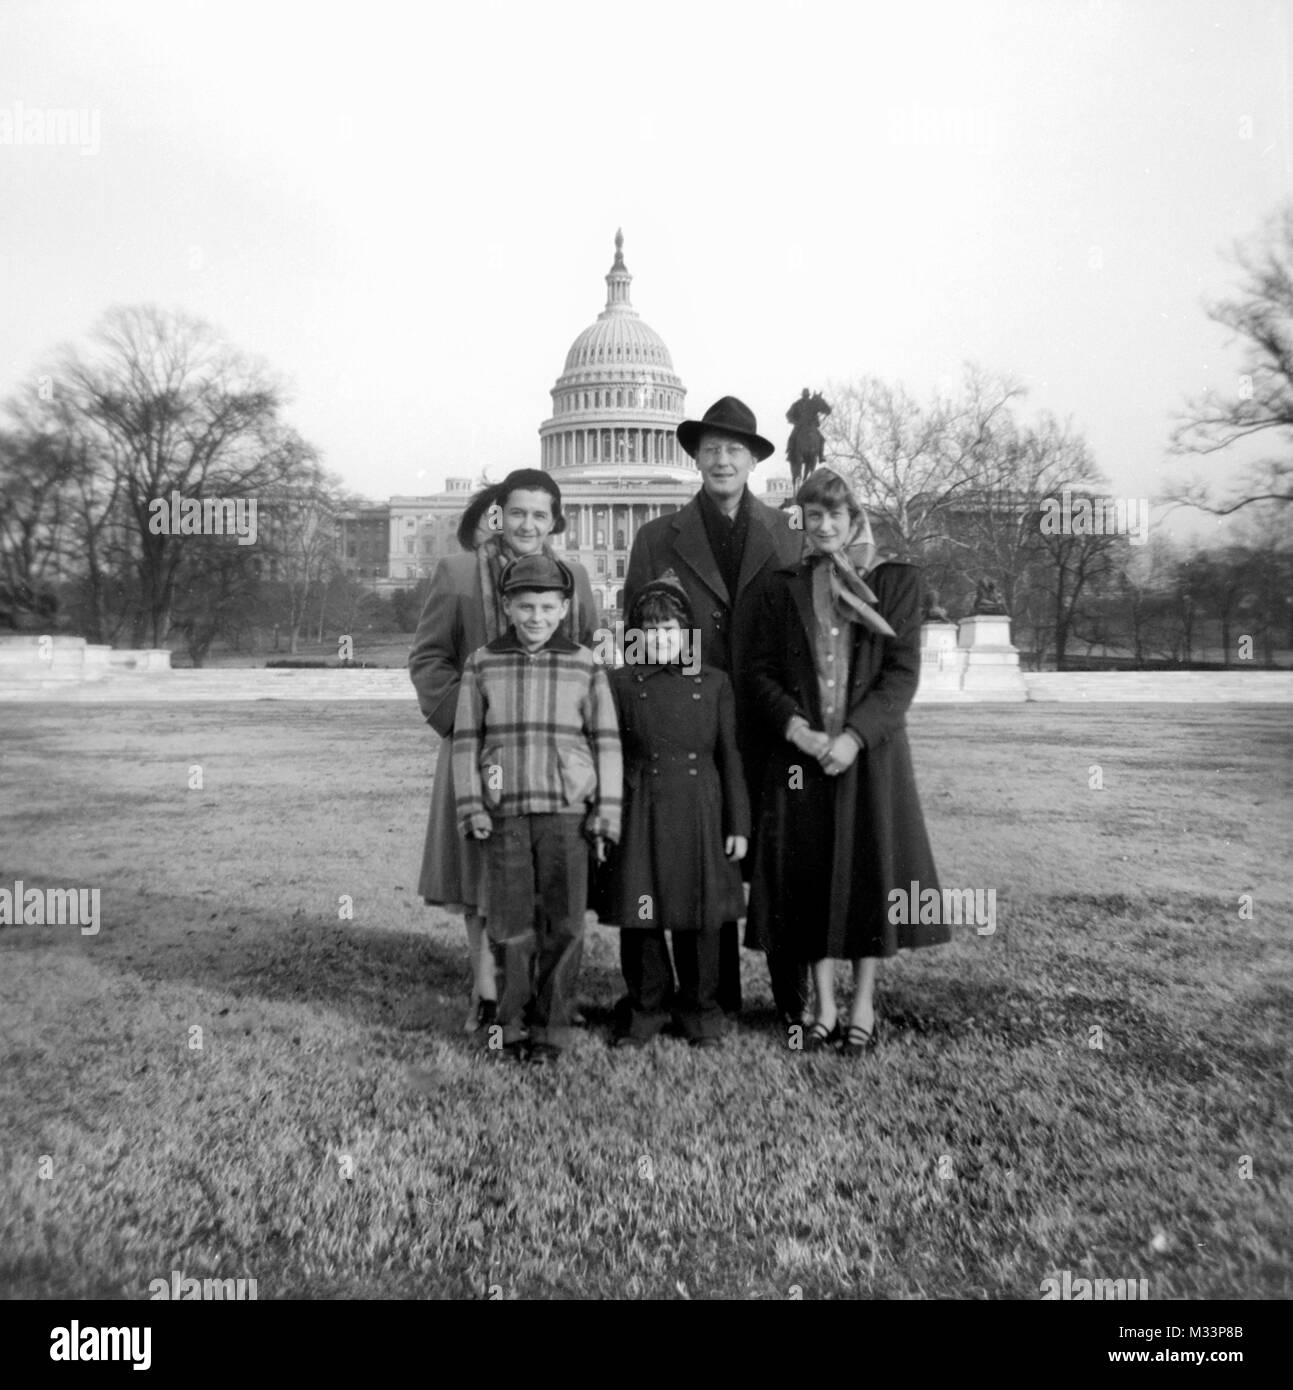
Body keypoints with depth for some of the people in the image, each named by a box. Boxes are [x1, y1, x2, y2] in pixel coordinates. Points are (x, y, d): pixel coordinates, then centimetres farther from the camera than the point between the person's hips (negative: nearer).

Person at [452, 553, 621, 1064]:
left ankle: (552, 1027, 17)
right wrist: (471, 807, 0)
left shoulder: (586, 666, 3)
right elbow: (466, 740, 6)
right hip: (504, 812, 0)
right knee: (510, 923, 5)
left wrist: (607, 812, -1)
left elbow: (606, 742, 4)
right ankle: (514, 1024, 21)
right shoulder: (481, 664, 5)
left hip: (567, 811, 0)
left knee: (563, 923, 3)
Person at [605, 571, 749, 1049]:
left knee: (699, 920, 8)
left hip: (700, 814, 1)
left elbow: (729, 757, 7)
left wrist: (738, 825, 4)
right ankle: (646, 1008, 24)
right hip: (641, 814, 0)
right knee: (639, 918, 5)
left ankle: (700, 1012, 26)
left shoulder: (714, 683, 6)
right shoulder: (621, 683, 4)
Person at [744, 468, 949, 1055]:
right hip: (801, 750, 2)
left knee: (868, 869, 3)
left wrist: (855, 736, -14)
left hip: (870, 750, -1)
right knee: (810, 874, 4)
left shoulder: (896, 581, 3)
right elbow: (760, 670, 4)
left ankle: (863, 1007, 18)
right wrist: (796, 729, -12)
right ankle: (824, 1008, 18)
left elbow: (903, 672, -3)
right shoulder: (782, 587, 9)